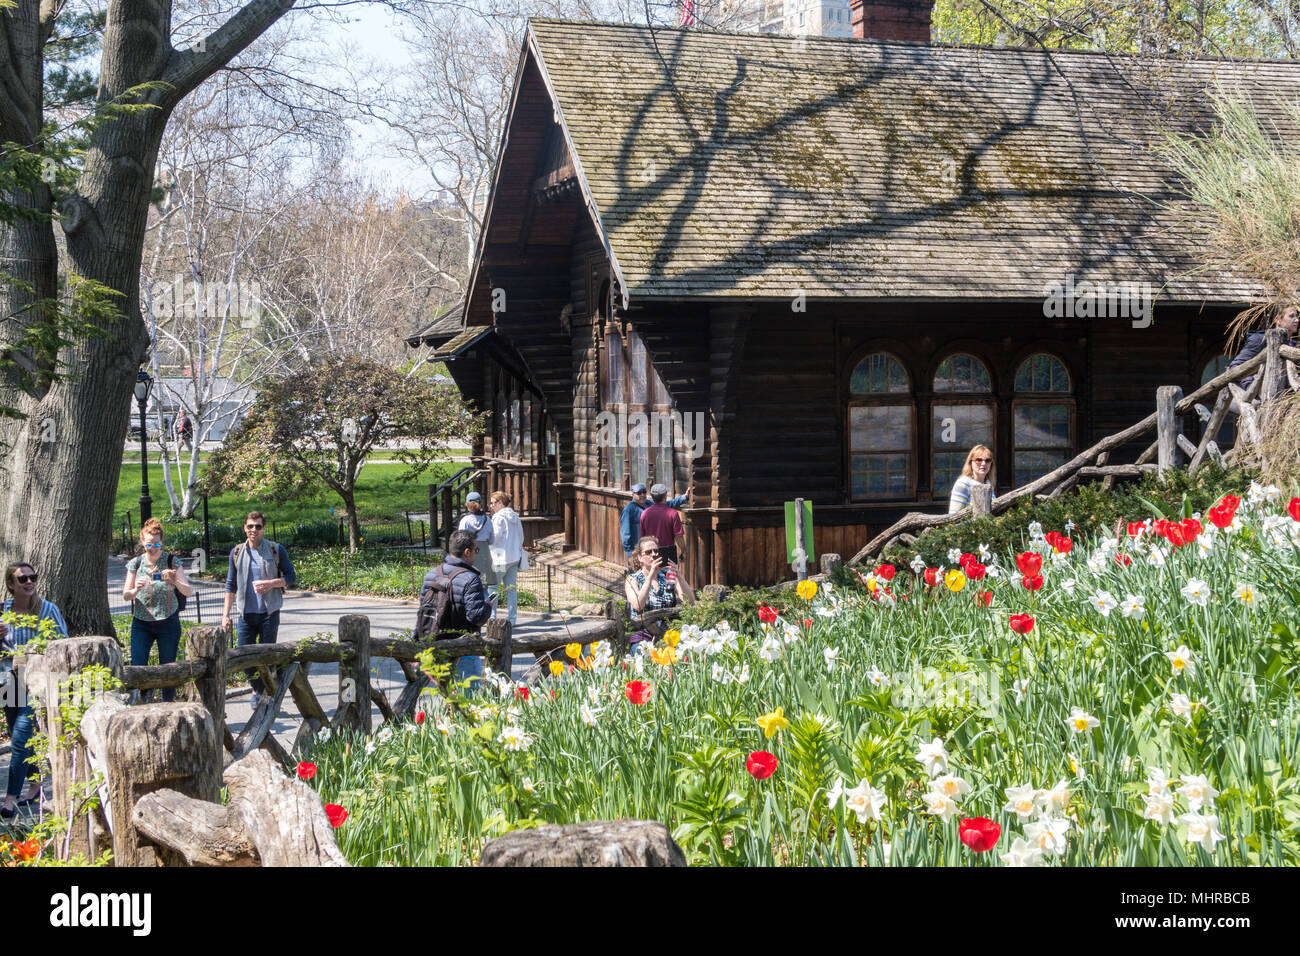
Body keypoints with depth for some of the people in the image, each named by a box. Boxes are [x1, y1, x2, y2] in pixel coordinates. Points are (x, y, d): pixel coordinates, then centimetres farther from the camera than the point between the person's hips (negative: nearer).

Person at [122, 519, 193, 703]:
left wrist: (175, 581, -26)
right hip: (141, 623, 1)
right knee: (137, 668, -9)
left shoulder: (172, 562, -2)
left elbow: (189, 591, -7)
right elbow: (125, 595, 3)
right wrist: (136, 590, -19)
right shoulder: (135, 563, 3)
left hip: (168, 622, -1)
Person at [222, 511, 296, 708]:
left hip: (269, 613, -2)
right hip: (245, 613, 2)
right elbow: (231, 585, 11)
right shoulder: (237, 552, 7)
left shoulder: (276, 550, 0)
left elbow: (291, 577, 4)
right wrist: (226, 614, 5)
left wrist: (271, 583, -15)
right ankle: (257, 689, 23)